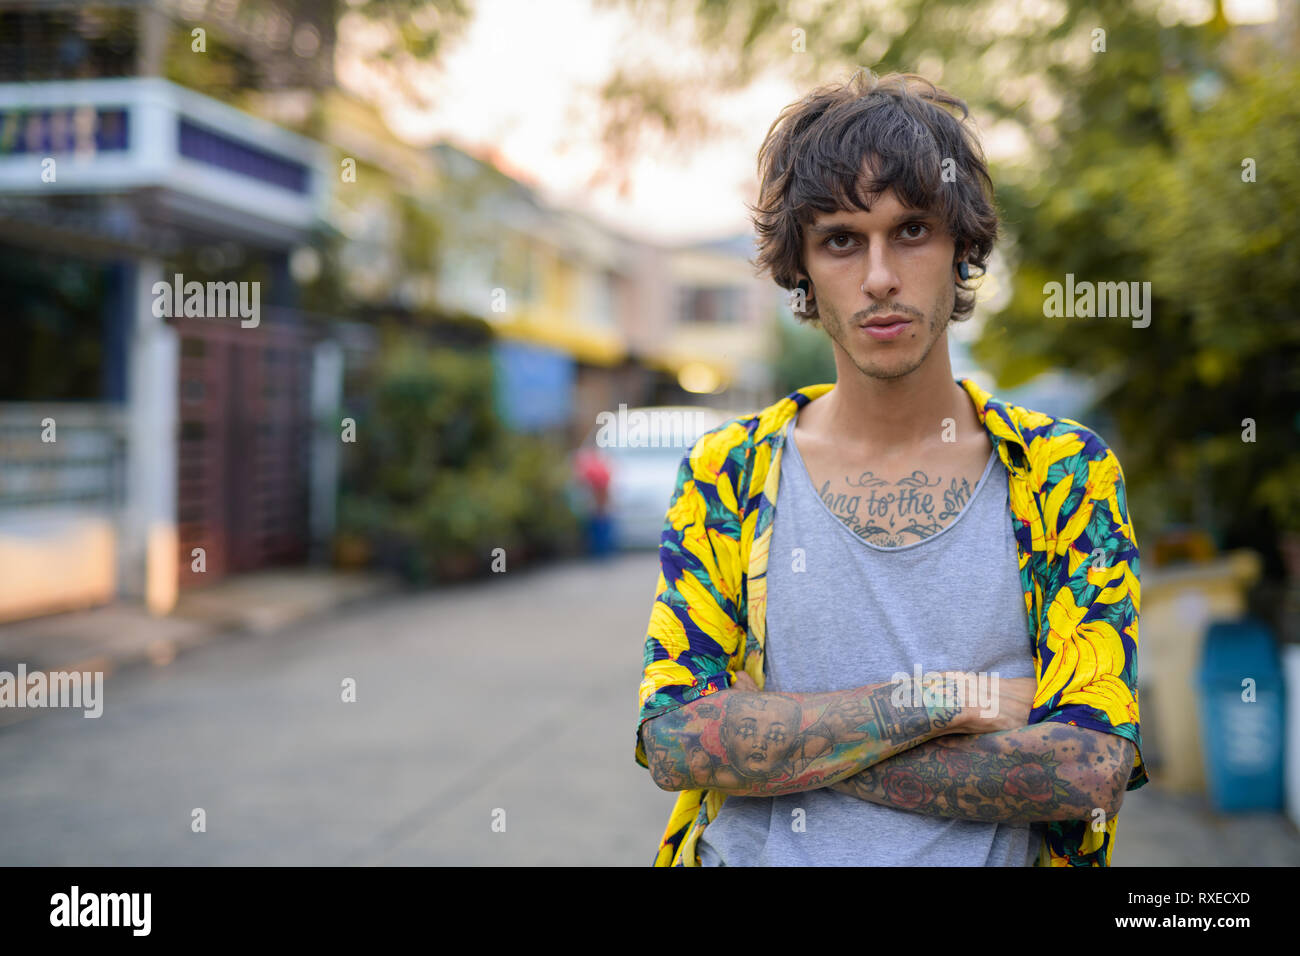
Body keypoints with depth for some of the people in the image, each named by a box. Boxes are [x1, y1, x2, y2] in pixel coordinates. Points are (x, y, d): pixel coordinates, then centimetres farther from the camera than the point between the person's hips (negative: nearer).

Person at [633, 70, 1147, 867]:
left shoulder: (1062, 473, -1)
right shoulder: (726, 473, 1)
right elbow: (673, 742, -7)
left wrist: (774, 743, -12)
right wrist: (940, 698, -13)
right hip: (750, 852, 1)